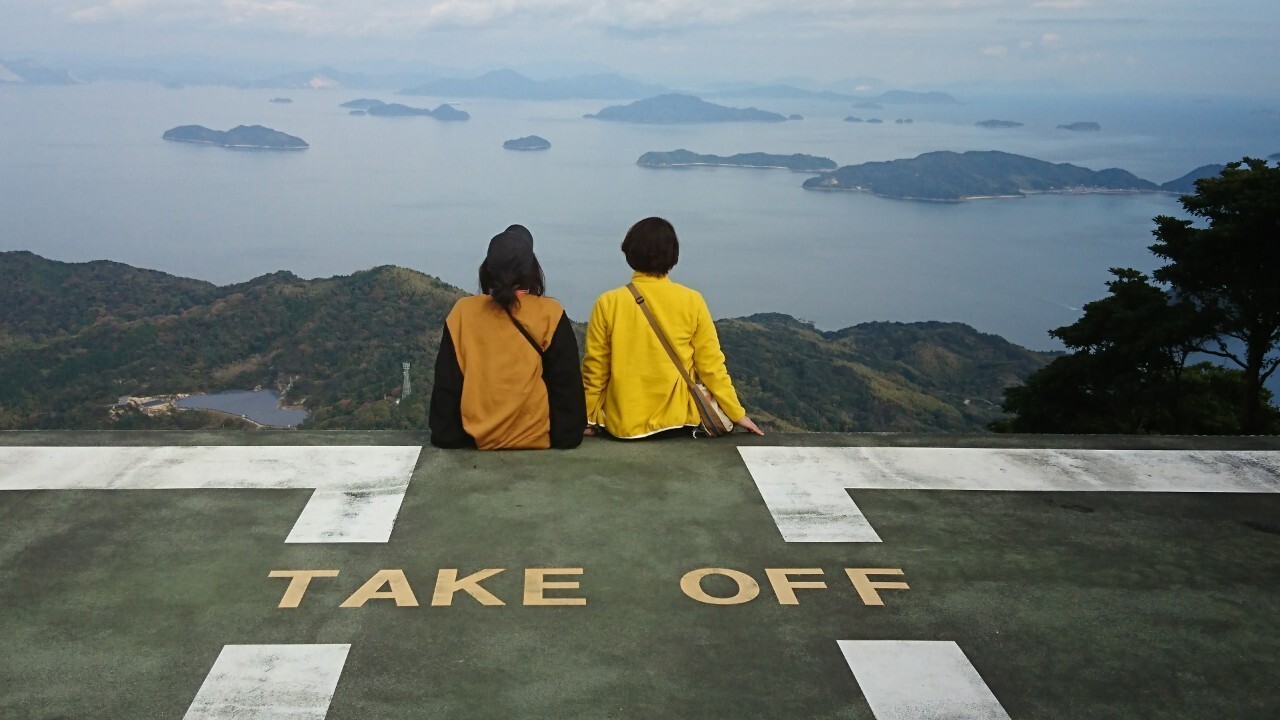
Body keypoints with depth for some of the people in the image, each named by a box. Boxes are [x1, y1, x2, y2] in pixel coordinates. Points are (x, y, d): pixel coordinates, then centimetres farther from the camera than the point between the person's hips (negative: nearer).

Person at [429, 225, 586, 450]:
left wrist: (446, 435, 7)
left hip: (477, 440, 2)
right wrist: (568, 436, 3)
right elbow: (567, 385, -6)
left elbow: (446, 383, -1)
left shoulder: (462, 313, -5)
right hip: (536, 439, -1)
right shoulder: (550, 315, -9)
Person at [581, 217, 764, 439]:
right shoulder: (691, 302, -7)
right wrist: (737, 413, 8)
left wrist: (589, 418, 10)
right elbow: (711, 364, -3)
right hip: (677, 423, 1)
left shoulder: (608, 303, -8)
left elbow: (595, 368, -3)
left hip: (622, 426, 0)